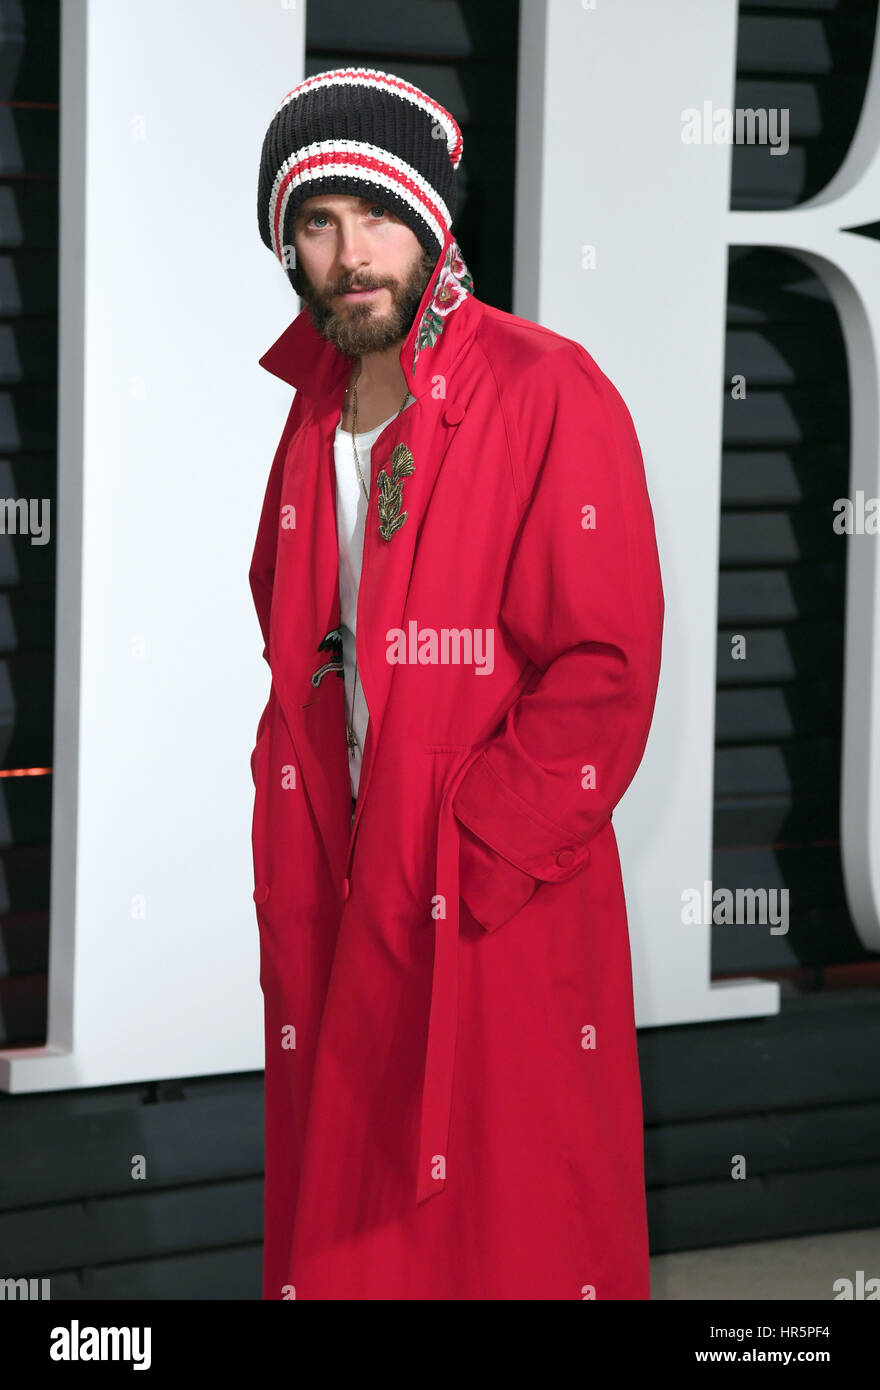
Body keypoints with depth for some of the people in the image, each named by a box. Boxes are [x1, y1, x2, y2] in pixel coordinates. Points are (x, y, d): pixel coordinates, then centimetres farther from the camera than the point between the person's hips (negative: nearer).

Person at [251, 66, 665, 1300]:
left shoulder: (551, 396, -11)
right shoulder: (317, 412, 12)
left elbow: (606, 675, -16)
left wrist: (473, 862, -16)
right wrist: (289, 805, 10)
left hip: (500, 911, -6)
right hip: (337, 904, 7)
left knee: (515, 1222, -1)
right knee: (347, 1218, 10)